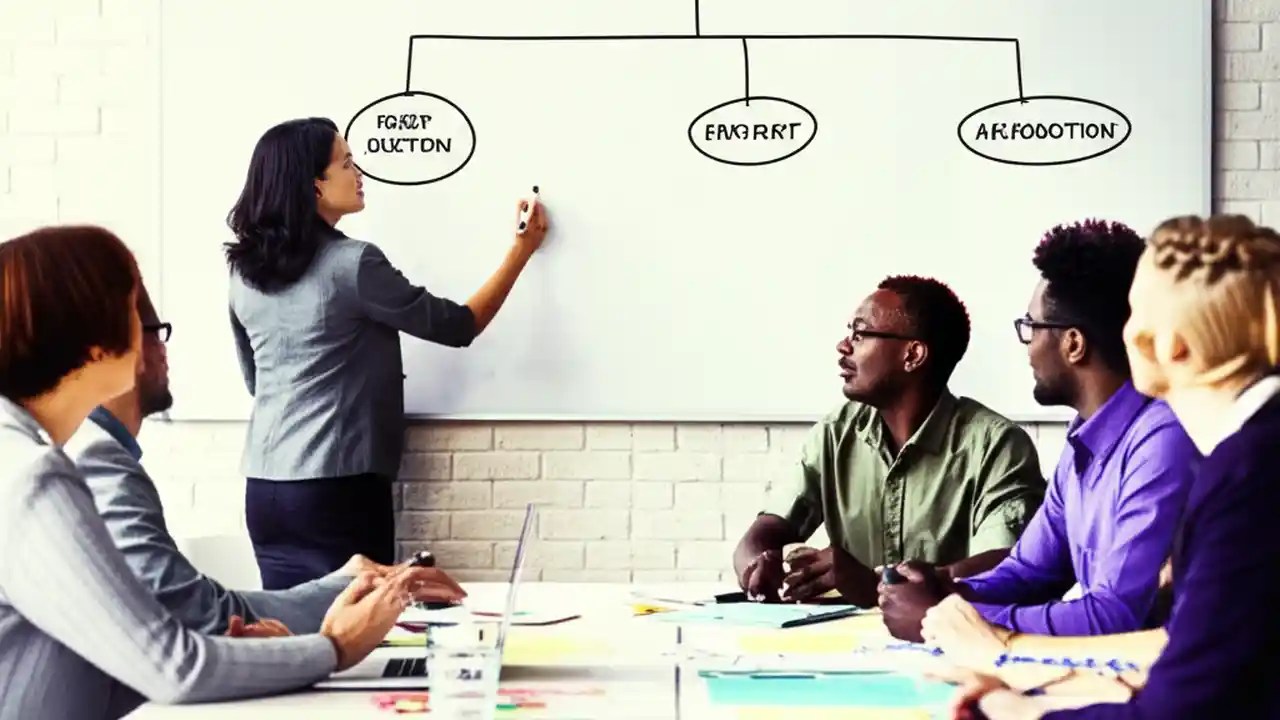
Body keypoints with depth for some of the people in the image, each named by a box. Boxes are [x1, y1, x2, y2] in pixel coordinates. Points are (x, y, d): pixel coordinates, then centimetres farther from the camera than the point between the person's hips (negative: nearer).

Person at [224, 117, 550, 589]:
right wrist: (521, 251, 5)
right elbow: (457, 327, -4)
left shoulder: (246, 272, 7)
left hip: (265, 489, 7)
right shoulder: (352, 264, -14)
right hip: (336, 489, -7)